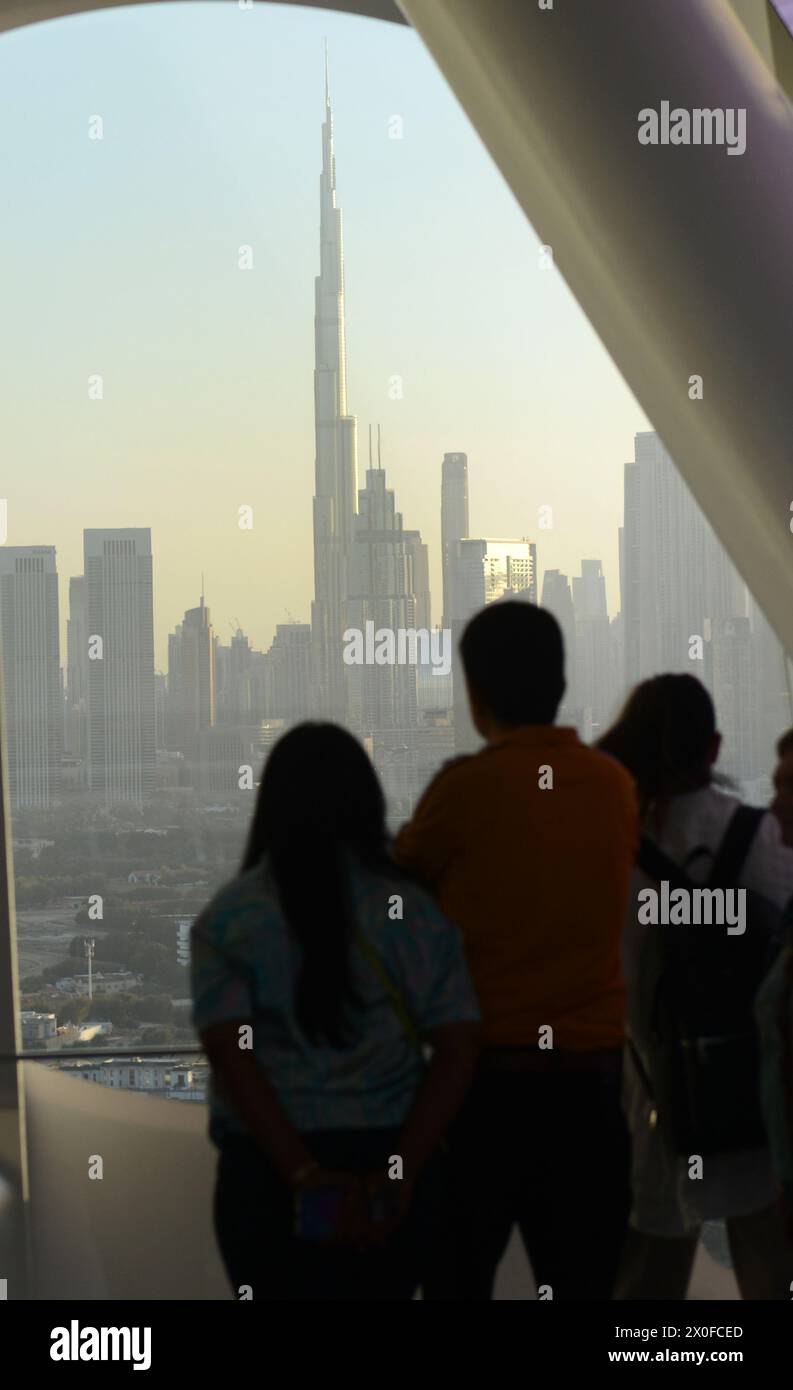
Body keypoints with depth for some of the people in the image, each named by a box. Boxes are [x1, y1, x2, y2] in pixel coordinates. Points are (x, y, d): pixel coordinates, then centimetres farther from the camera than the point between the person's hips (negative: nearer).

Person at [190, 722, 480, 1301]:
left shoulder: (227, 917, 0)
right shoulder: (410, 910, 3)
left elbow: (229, 1055, -11)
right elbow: (458, 1052, -4)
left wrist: (303, 1176, -15)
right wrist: (397, 1176, -9)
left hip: (268, 1170, -1)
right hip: (389, 1162, 1)